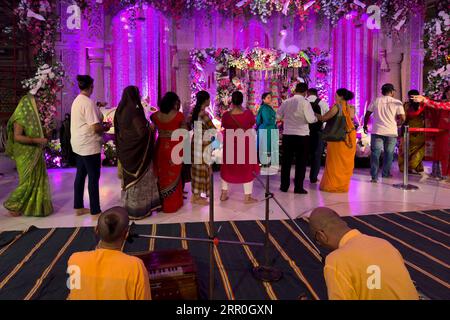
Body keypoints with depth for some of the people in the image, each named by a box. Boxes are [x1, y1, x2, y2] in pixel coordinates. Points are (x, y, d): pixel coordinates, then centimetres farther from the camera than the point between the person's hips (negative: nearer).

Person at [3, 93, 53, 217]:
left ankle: (35, 206, 18)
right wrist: (36, 140, -24)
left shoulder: (30, 116, 13)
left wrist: (41, 139, 6)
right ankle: (12, 205, 9)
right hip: (25, 156, -9)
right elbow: (17, 137, -22)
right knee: (28, 181, -5)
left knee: (38, 179, 10)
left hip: (34, 155, 9)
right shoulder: (20, 118, -14)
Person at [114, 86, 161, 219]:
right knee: (139, 178, 5)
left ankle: (129, 207, 29)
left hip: (125, 150, 8)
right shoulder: (135, 111, -21)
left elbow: (117, 130, 11)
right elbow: (142, 132, -25)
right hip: (137, 151, -8)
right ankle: (139, 209, 15)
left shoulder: (120, 110, 4)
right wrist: (151, 128, -6)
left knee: (129, 177, 18)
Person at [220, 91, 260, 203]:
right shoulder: (248, 113, -16)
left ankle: (224, 194, 23)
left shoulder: (226, 115, -13)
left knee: (227, 167, 18)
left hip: (230, 145, 2)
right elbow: (253, 123, 3)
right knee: (247, 168, 10)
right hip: (246, 144, -1)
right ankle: (247, 197, 13)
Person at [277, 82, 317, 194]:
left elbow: (278, 115, 11)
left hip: (287, 134, 4)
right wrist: (316, 118, 7)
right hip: (302, 135, -4)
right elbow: (311, 119, -14)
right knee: (301, 162, 6)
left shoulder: (286, 102, 2)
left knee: (286, 161, 12)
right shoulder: (305, 102, -10)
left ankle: (284, 186, 19)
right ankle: (298, 187, 8)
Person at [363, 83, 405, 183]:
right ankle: (385, 173, 25)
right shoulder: (397, 103, 0)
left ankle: (374, 176, -6)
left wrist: (365, 125, 21)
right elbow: (402, 118, -8)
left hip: (377, 131, 0)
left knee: (375, 153, 1)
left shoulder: (376, 101, 5)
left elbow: (367, 114, 7)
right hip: (391, 132, 0)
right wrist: (399, 123, 14)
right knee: (389, 154, 15)